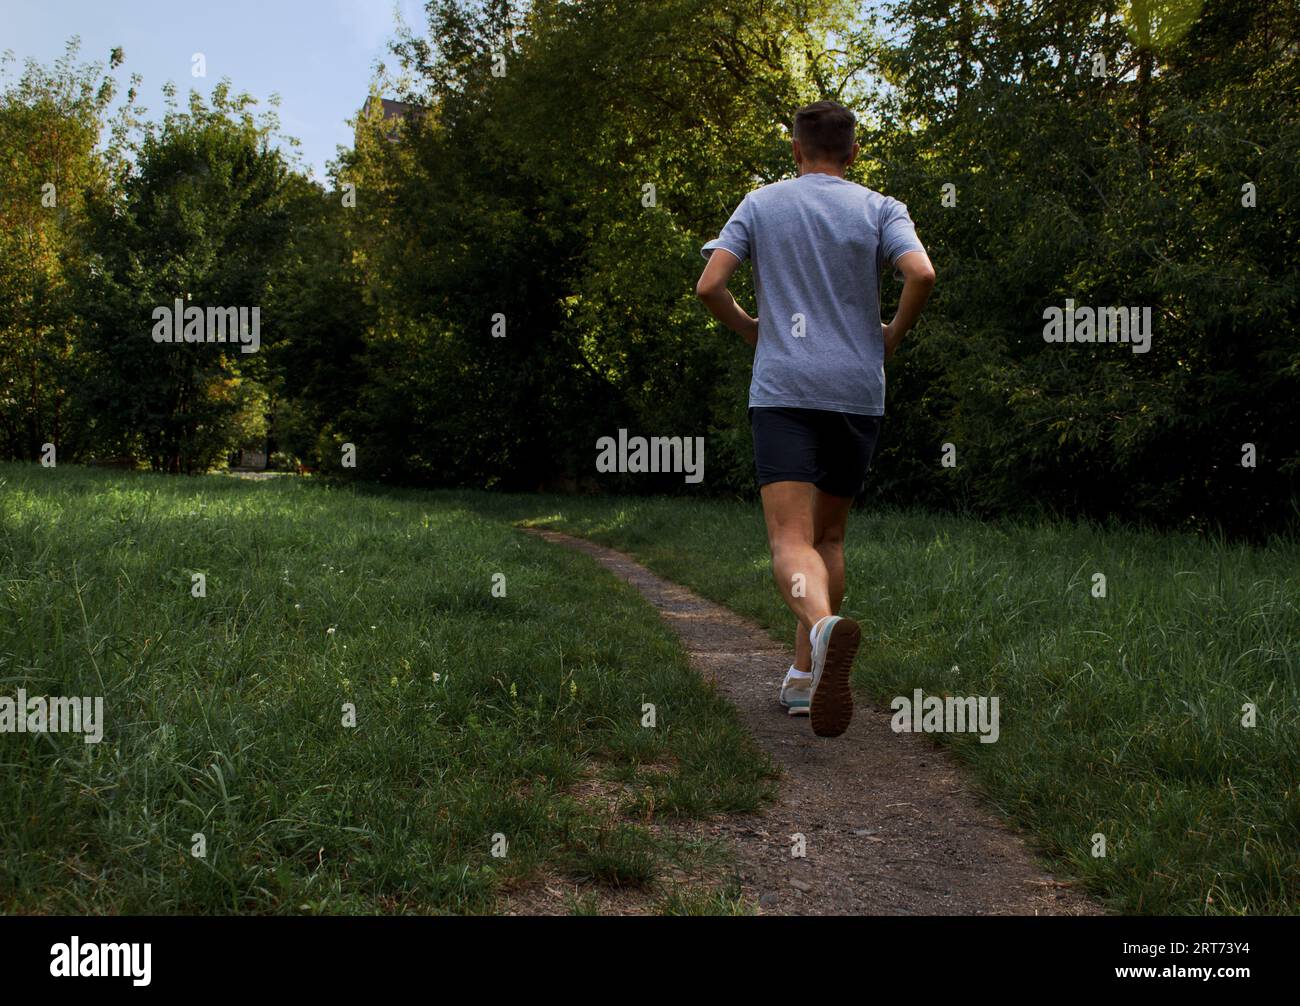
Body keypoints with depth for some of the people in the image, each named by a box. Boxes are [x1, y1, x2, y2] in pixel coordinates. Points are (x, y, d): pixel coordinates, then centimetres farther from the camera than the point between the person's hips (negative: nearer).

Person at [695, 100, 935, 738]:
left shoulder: (760, 204, 10)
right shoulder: (879, 208, 8)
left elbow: (709, 285, 0)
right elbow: (921, 275, -10)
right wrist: (893, 334, 8)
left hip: (782, 389, -1)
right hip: (858, 391, 2)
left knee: (791, 541, -12)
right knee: (827, 536, 15)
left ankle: (824, 625, -43)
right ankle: (805, 675, 15)